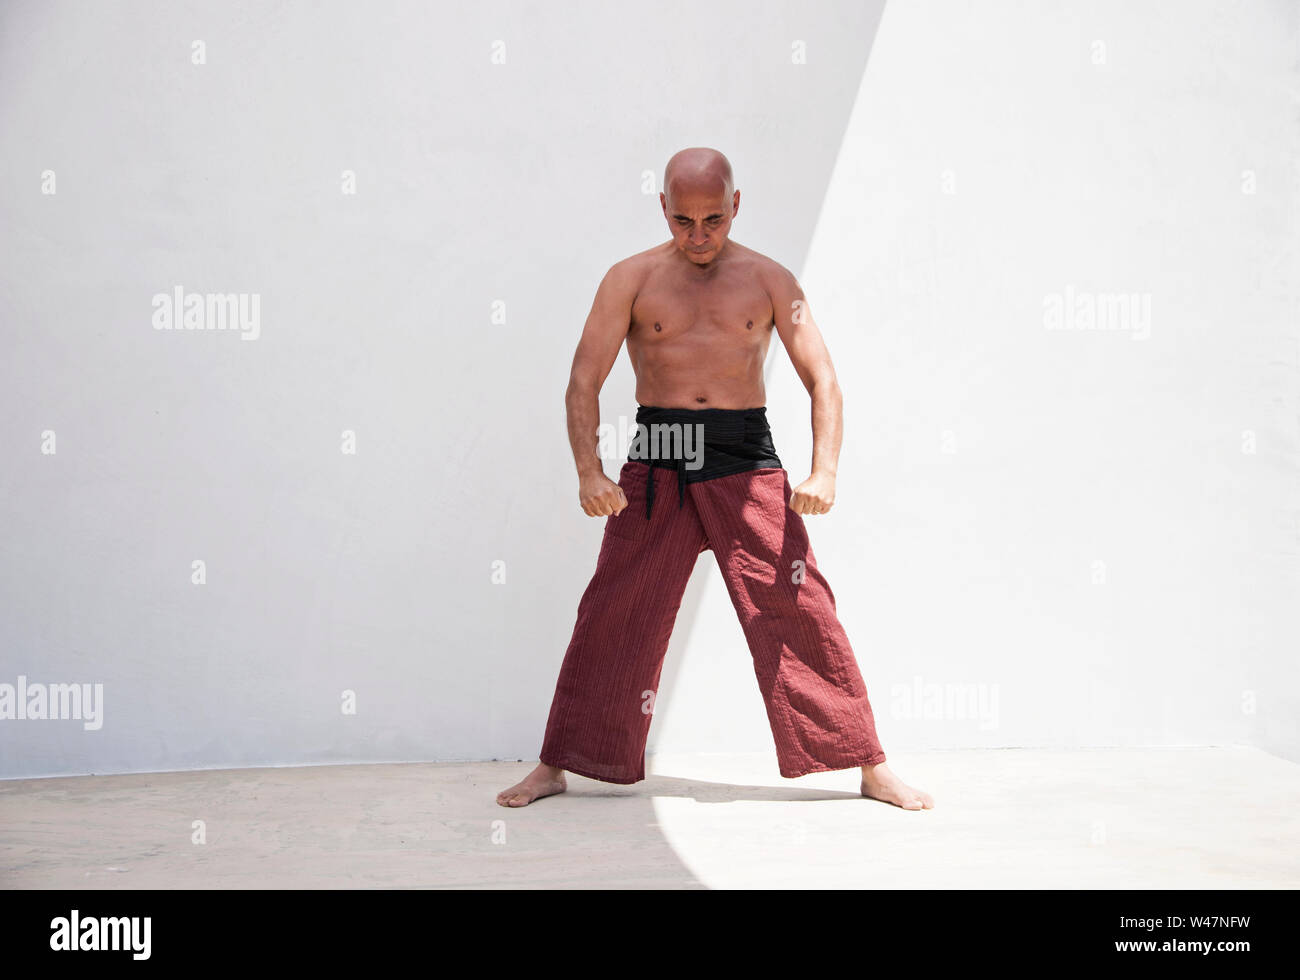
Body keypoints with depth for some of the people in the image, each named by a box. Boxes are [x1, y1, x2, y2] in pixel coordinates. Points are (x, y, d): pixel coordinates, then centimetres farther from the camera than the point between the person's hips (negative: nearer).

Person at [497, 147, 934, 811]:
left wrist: (824, 470, -13)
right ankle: (553, 768, 15)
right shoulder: (632, 279, 5)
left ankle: (872, 768, 8)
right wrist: (588, 471, -16)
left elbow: (822, 381, 3)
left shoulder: (768, 280, 7)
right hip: (656, 466, 0)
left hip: (746, 463, 0)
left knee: (801, 612, -3)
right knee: (612, 617, 2)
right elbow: (584, 382, 0)